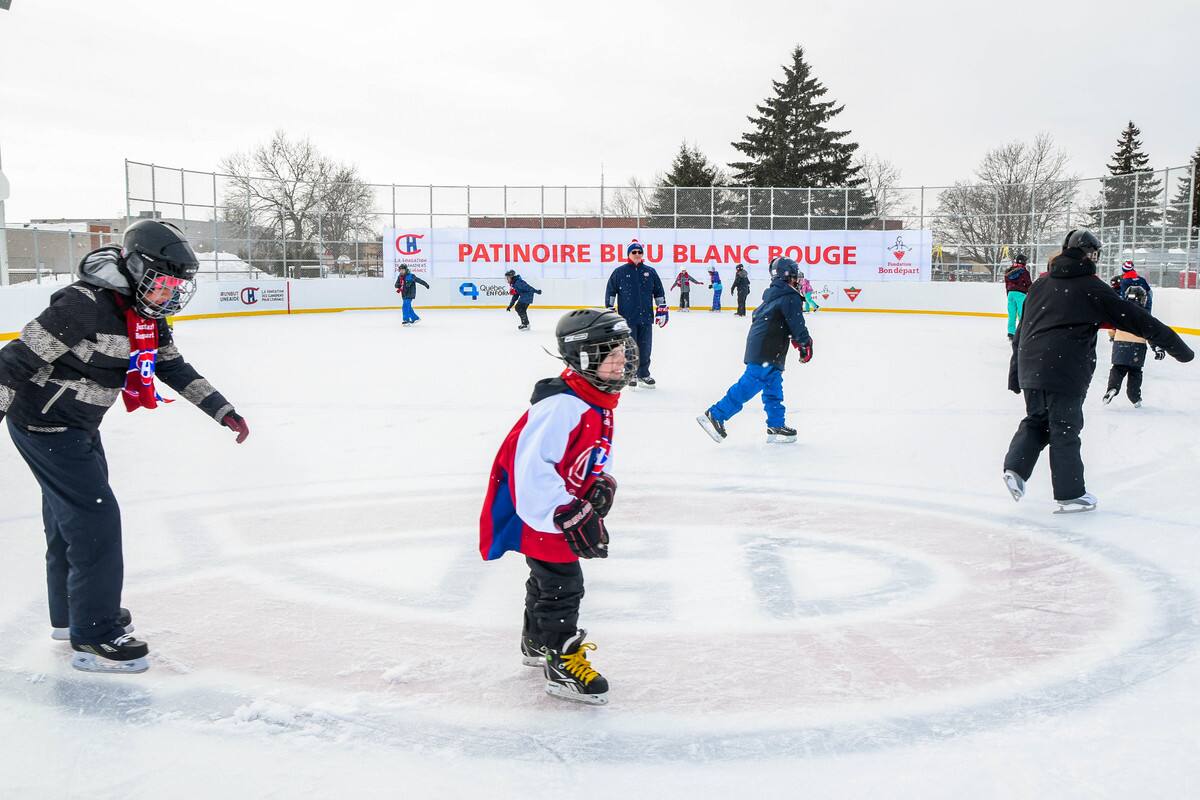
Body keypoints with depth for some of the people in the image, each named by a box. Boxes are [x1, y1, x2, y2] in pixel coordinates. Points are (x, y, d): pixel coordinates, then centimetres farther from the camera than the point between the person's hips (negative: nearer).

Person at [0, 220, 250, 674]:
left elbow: (175, 369, 9)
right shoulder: (85, 305, -27)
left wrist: (224, 412, 6)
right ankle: (94, 636, -2)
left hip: (78, 425, 9)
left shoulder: (146, 317, 0)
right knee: (95, 517, -10)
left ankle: (72, 614, 36)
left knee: (69, 514, 20)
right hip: (44, 425, -9)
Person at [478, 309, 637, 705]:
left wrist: (600, 485, -1)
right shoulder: (562, 405, -30)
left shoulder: (599, 401, 3)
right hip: (539, 513, -10)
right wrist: (568, 516, -35)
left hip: (563, 507, 10)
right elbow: (532, 465, -35)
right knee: (562, 586, -3)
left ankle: (538, 642, 45)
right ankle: (562, 665, 12)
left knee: (548, 577, 25)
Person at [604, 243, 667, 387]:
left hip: (646, 317, 3)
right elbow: (610, 292, 2)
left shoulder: (650, 272, 8)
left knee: (645, 347, 6)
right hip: (627, 318, -3)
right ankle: (631, 375, 14)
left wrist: (662, 310, 9)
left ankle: (643, 374, 18)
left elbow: (659, 292, 13)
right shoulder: (619, 272, 0)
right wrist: (610, 310, -2)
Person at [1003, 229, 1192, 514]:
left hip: (1031, 369, 5)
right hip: (1065, 372, -5)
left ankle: (1015, 468, 3)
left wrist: (1015, 372, 21)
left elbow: (1021, 331, 16)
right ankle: (1070, 495, 9)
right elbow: (1135, 318, -3)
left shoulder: (1040, 284, 13)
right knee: (1065, 429, 2)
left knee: (1035, 420, 20)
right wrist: (1177, 346, 3)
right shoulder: (1092, 288, -3)